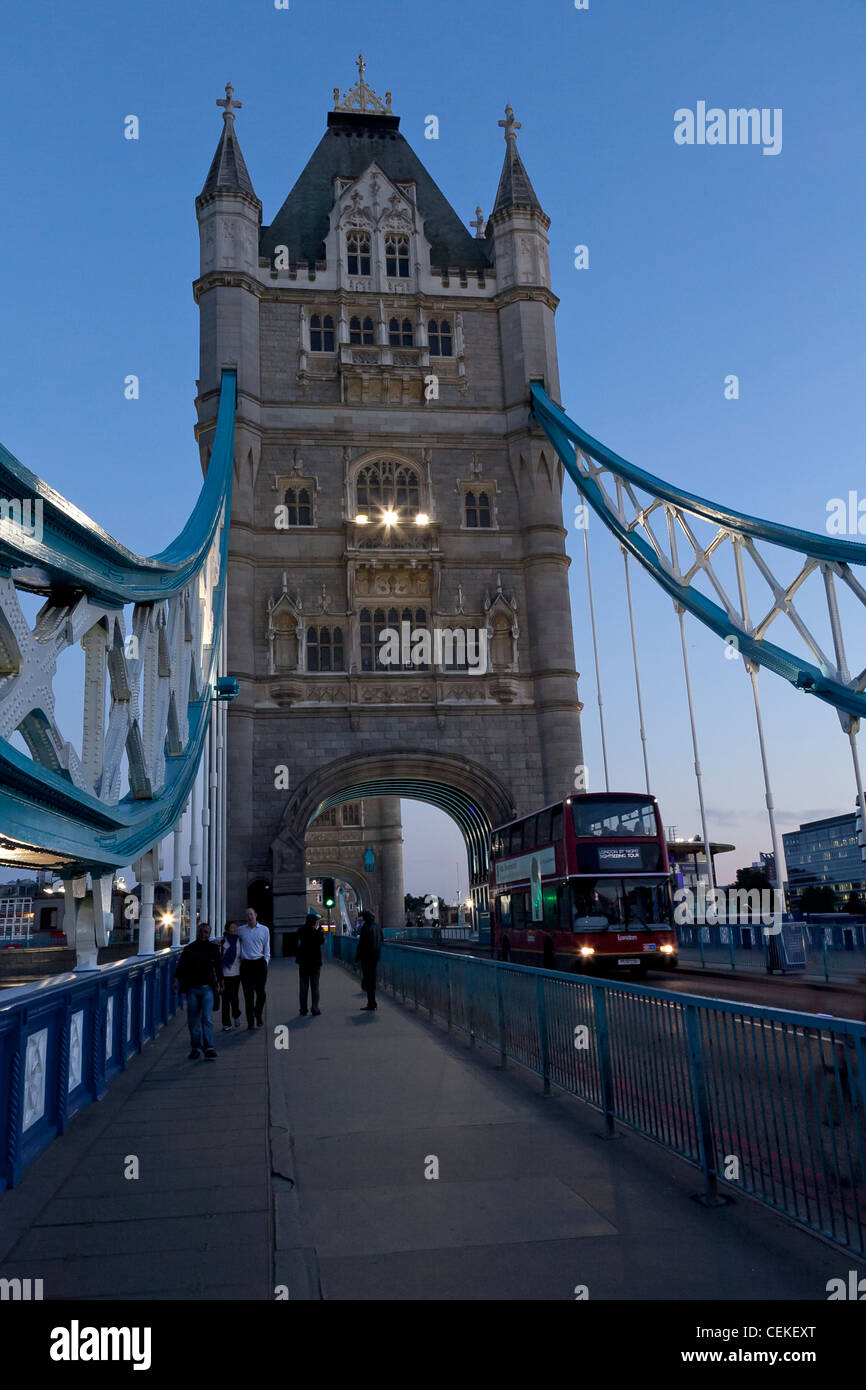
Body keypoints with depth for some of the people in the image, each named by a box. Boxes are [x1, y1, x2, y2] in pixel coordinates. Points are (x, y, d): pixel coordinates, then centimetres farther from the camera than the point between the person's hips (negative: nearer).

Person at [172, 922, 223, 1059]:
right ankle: (196, 1048, 14)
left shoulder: (212, 949, 6)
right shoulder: (188, 949, 6)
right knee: (193, 1021, 4)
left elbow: (218, 968, 13)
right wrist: (176, 981, -10)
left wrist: (219, 984, 13)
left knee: (207, 1019, -10)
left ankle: (209, 1048, -7)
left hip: (207, 989, -1)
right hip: (192, 988, 1)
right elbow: (181, 966, 2)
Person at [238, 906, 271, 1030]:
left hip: (260, 963, 0)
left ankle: (258, 1015, 22)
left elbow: (267, 948, 11)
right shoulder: (240, 930, 7)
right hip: (246, 964, 0)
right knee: (248, 994, 1)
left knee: (261, 992, -5)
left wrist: (265, 962, 3)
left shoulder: (264, 929, 7)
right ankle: (250, 1023, 9)